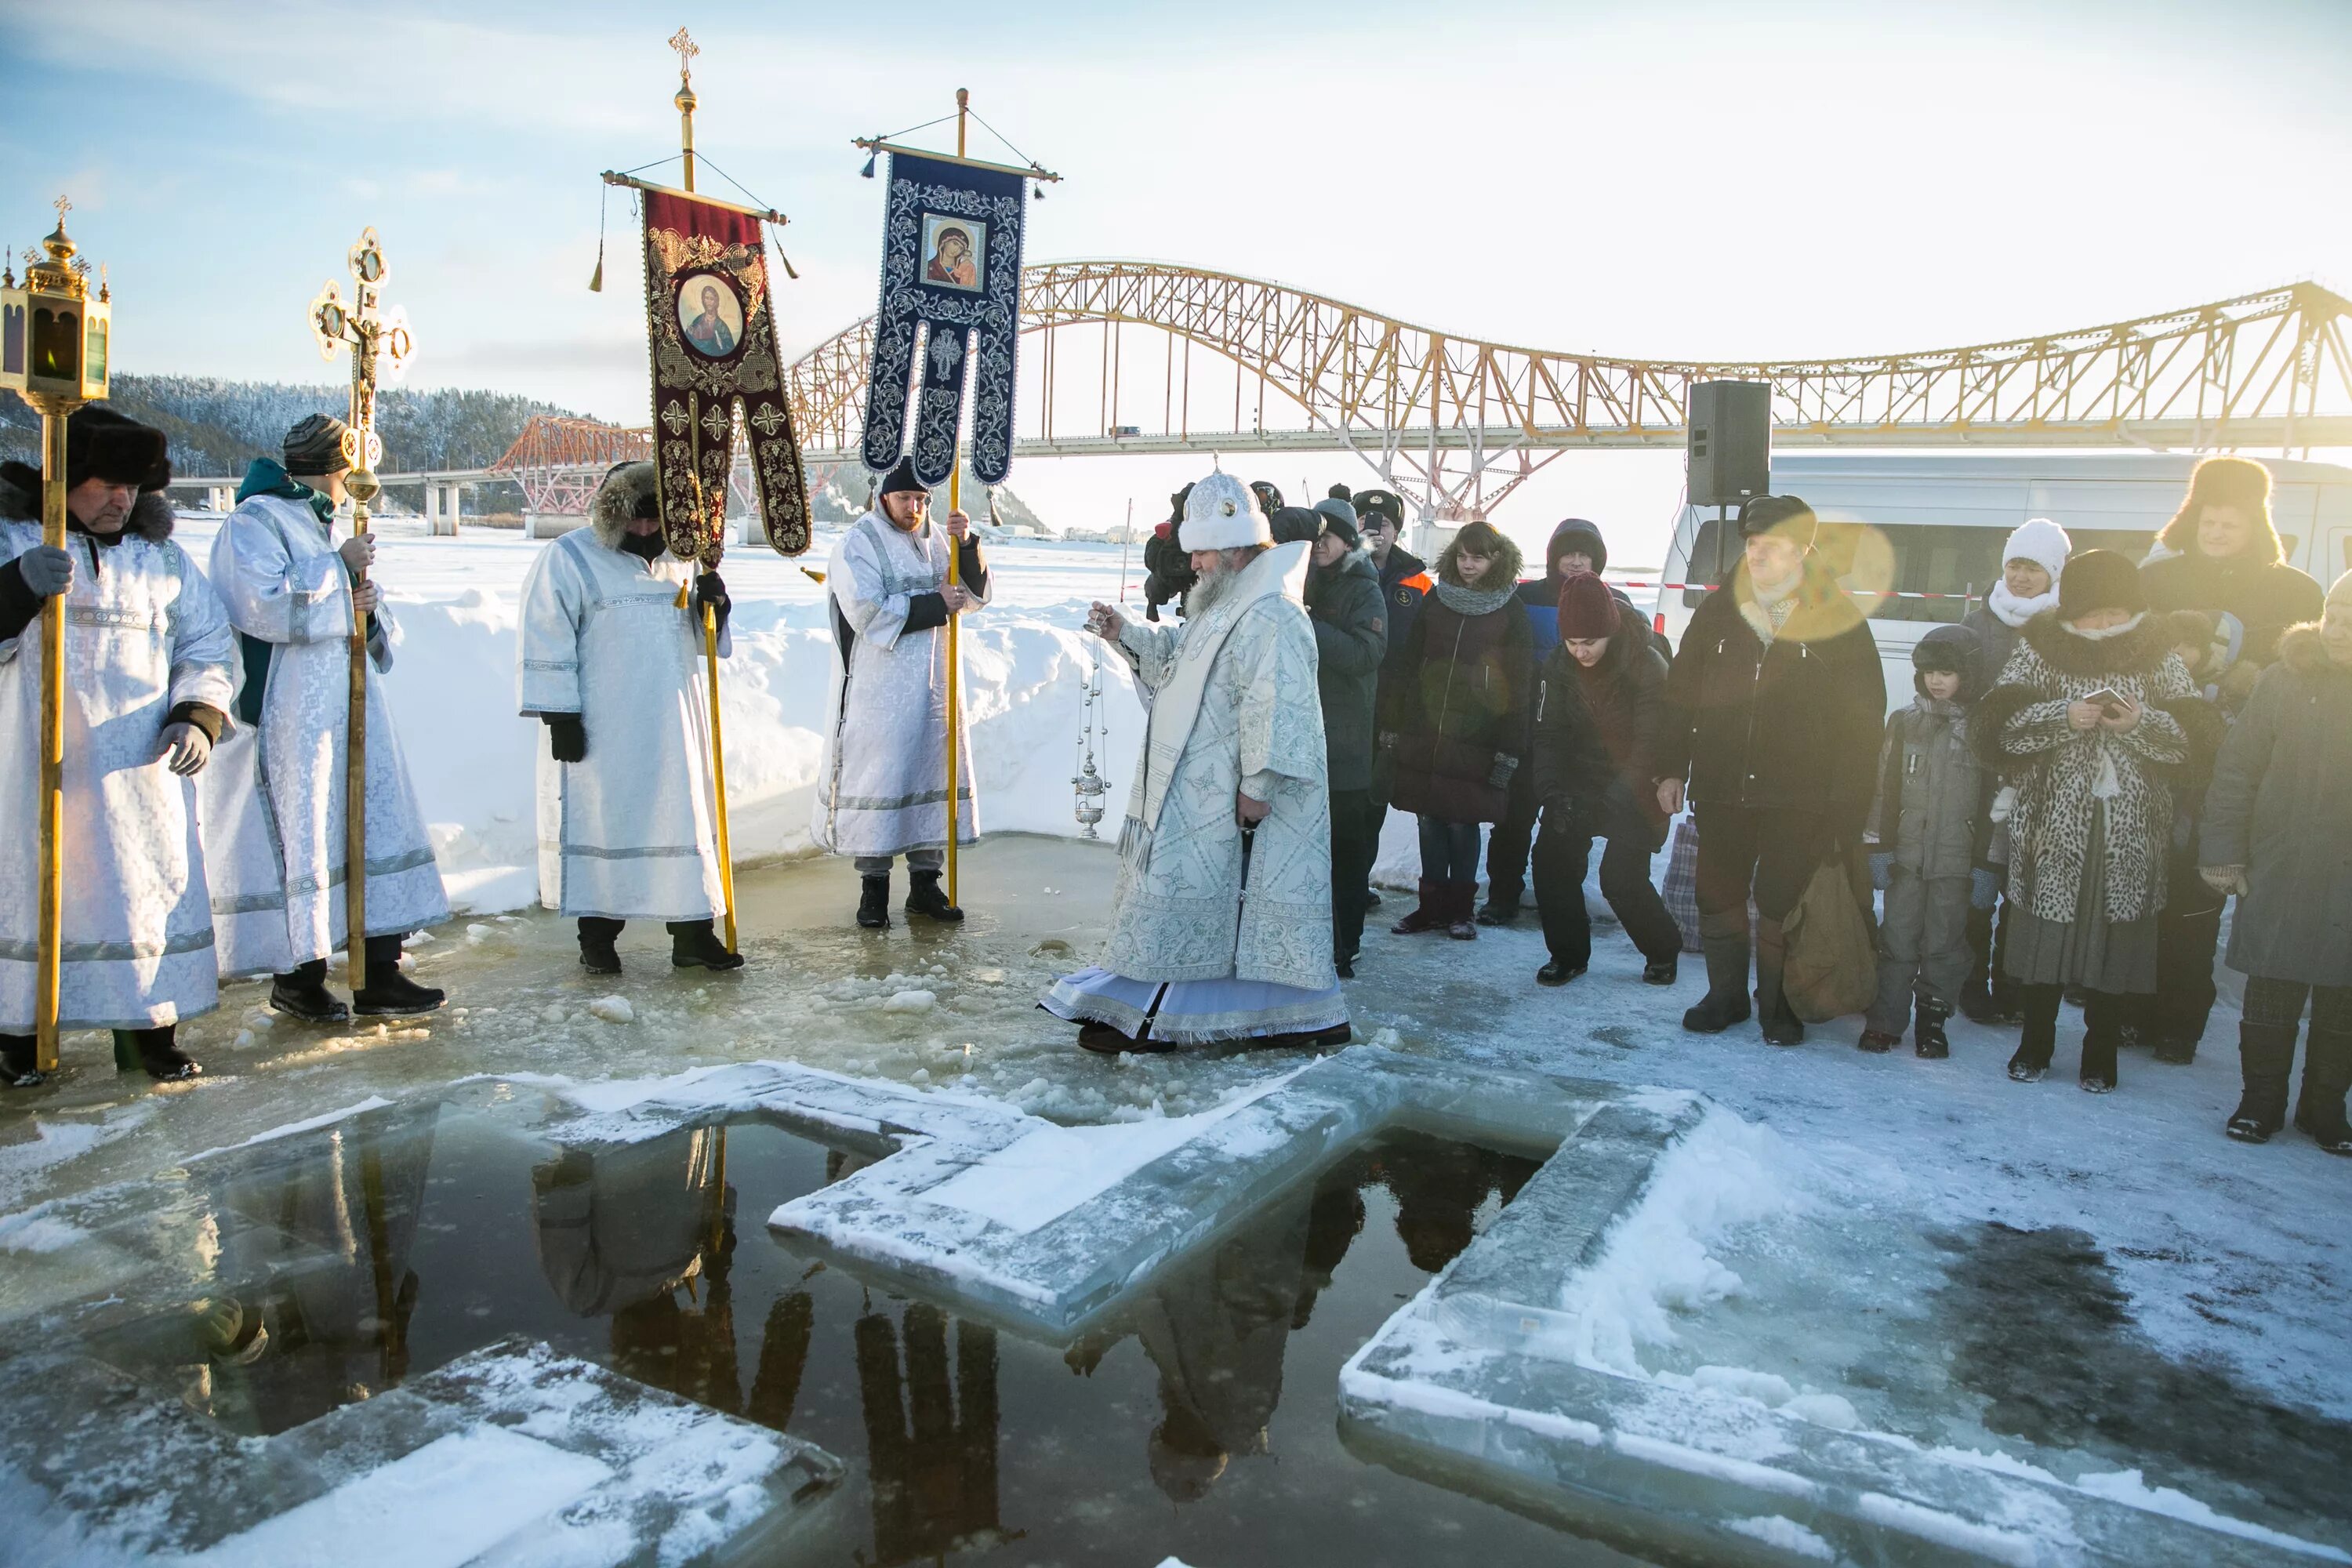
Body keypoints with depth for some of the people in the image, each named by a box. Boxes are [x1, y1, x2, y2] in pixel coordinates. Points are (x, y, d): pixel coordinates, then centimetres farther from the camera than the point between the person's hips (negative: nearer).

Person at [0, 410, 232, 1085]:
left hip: (142, 767, 2)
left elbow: (207, 646, 13)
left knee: (150, 887, 4)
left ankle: (151, 1025, 14)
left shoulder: (162, 557, 11)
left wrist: (197, 717, -3)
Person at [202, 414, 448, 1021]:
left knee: (377, 828, 3)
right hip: (288, 718, -8)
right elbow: (265, 607, -21)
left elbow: (365, 625, 23)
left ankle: (379, 975, 7)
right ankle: (297, 976, 10)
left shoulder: (323, 525, 20)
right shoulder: (255, 522, -6)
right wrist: (339, 568, -13)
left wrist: (368, 605, 0)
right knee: (301, 837, -4)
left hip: (346, 713, 9)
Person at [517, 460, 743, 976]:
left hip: (672, 727, 5)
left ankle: (692, 934, 12)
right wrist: (559, 716, -14)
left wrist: (712, 605, -1)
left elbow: (701, 638, 21)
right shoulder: (569, 558, -5)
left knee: (685, 814, 5)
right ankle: (597, 937, 14)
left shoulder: (679, 560, 13)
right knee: (601, 819, 2)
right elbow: (546, 642, -8)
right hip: (601, 730, -5)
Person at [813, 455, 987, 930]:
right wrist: (934, 604, -15)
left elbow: (975, 595, 7)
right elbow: (868, 613, -18)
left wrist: (967, 544, -9)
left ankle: (925, 883, 19)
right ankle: (873, 886, 10)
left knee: (934, 773, 8)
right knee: (877, 778, -2)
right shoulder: (858, 544, -7)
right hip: (879, 690, -6)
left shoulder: (937, 540, 11)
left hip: (934, 684, 6)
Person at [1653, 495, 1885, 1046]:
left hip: (1800, 798, -3)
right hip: (1720, 788, 3)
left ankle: (1781, 1006, 19)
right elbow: (1679, 691, 10)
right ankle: (1725, 995, 26)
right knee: (1718, 896, 9)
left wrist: (1848, 799, -6)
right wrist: (1672, 768, 6)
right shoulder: (1717, 612, 6)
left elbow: (1864, 714, -2)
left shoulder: (1840, 622, -3)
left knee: (1782, 903, 1)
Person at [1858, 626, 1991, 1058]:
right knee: (1897, 939, 4)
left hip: (1956, 860, -1)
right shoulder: (1904, 722, 5)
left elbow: (1992, 803, 0)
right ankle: (1885, 1020, 11)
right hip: (1906, 856, 2)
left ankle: (1932, 1021, 18)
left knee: (1944, 945, 6)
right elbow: (1886, 788, 6)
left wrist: (1985, 865, -2)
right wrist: (1879, 847, 1)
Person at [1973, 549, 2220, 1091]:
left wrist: (2142, 723, -14)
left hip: (2130, 828, 1)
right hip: (2054, 823, -1)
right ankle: (2035, 1045, 21)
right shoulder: (2041, 648, 1)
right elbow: (1997, 722, -7)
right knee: (2045, 932, 5)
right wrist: (2063, 717, -19)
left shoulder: (2155, 656, 5)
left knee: (2116, 940, 4)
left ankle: (2101, 1056, 19)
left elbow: (2197, 734, 3)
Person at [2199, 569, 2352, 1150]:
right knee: (2271, 993, 5)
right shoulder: (2287, 678, -2)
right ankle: (2262, 1098, 20)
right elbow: (2236, 768, -1)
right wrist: (2223, 851, -4)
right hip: (2280, 874, -1)